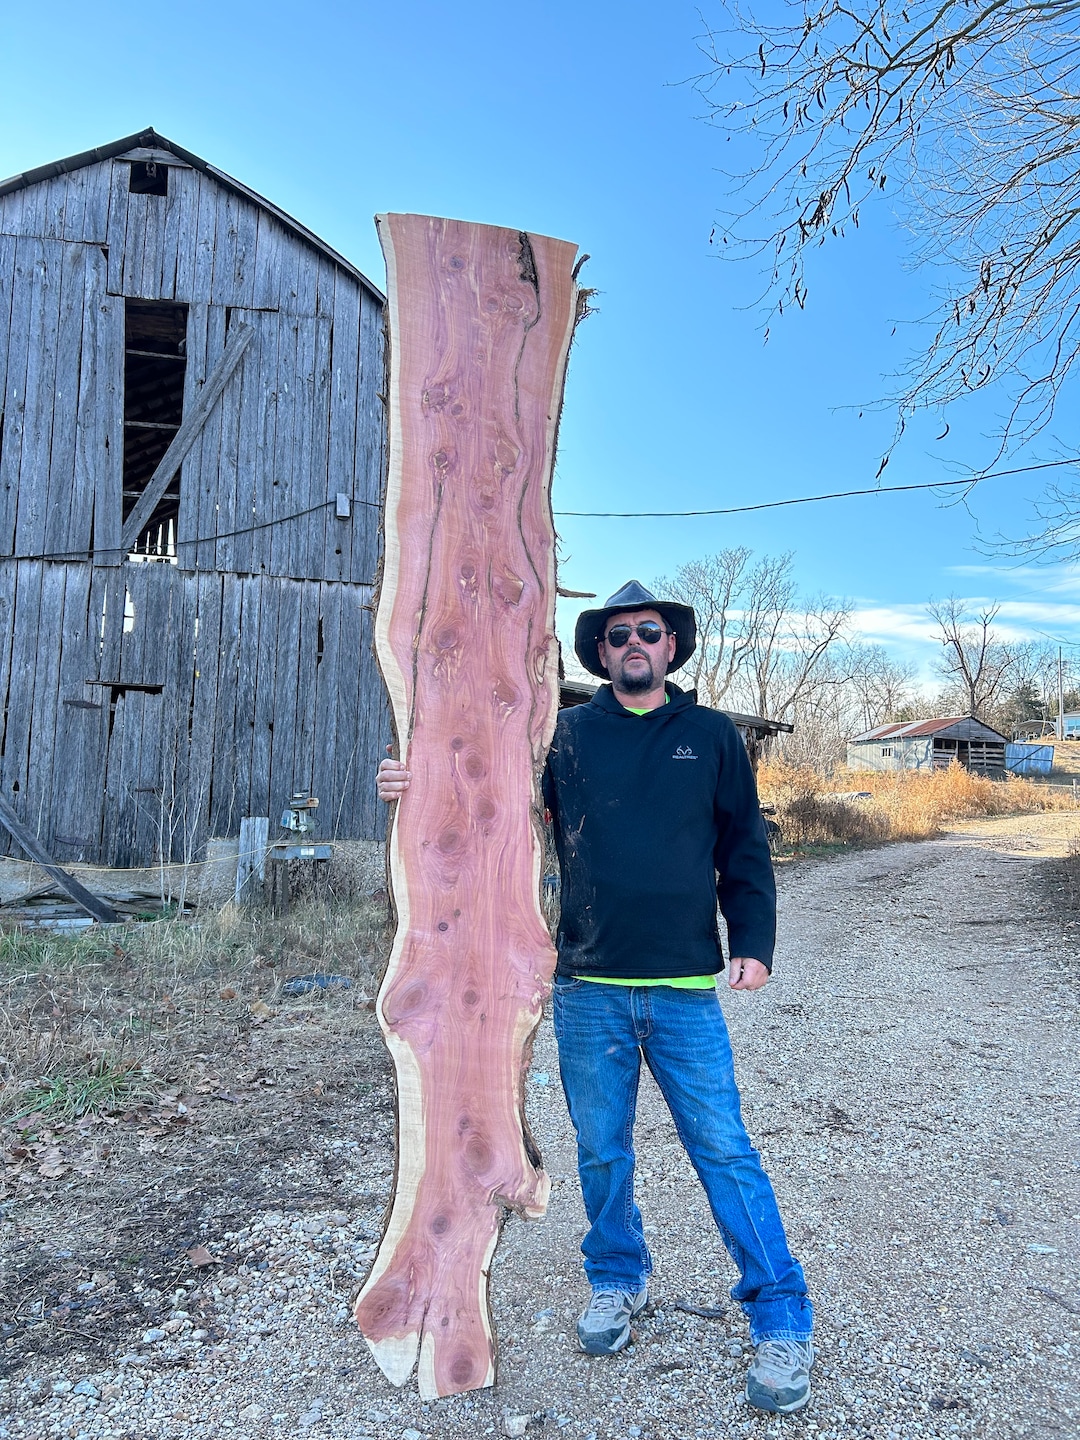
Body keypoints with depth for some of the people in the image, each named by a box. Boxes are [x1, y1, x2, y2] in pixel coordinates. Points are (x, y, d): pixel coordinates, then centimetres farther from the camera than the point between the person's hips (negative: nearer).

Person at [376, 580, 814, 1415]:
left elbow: (745, 847, 6)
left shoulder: (710, 736, 4)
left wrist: (753, 943, -2)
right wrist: (425, 789, -14)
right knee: (602, 1152, 15)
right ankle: (618, 1282, 38)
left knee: (725, 1151, 2)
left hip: (685, 990, -1)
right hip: (589, 987, 2)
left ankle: (782, 1316, 18)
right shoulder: (565, 736, 5)